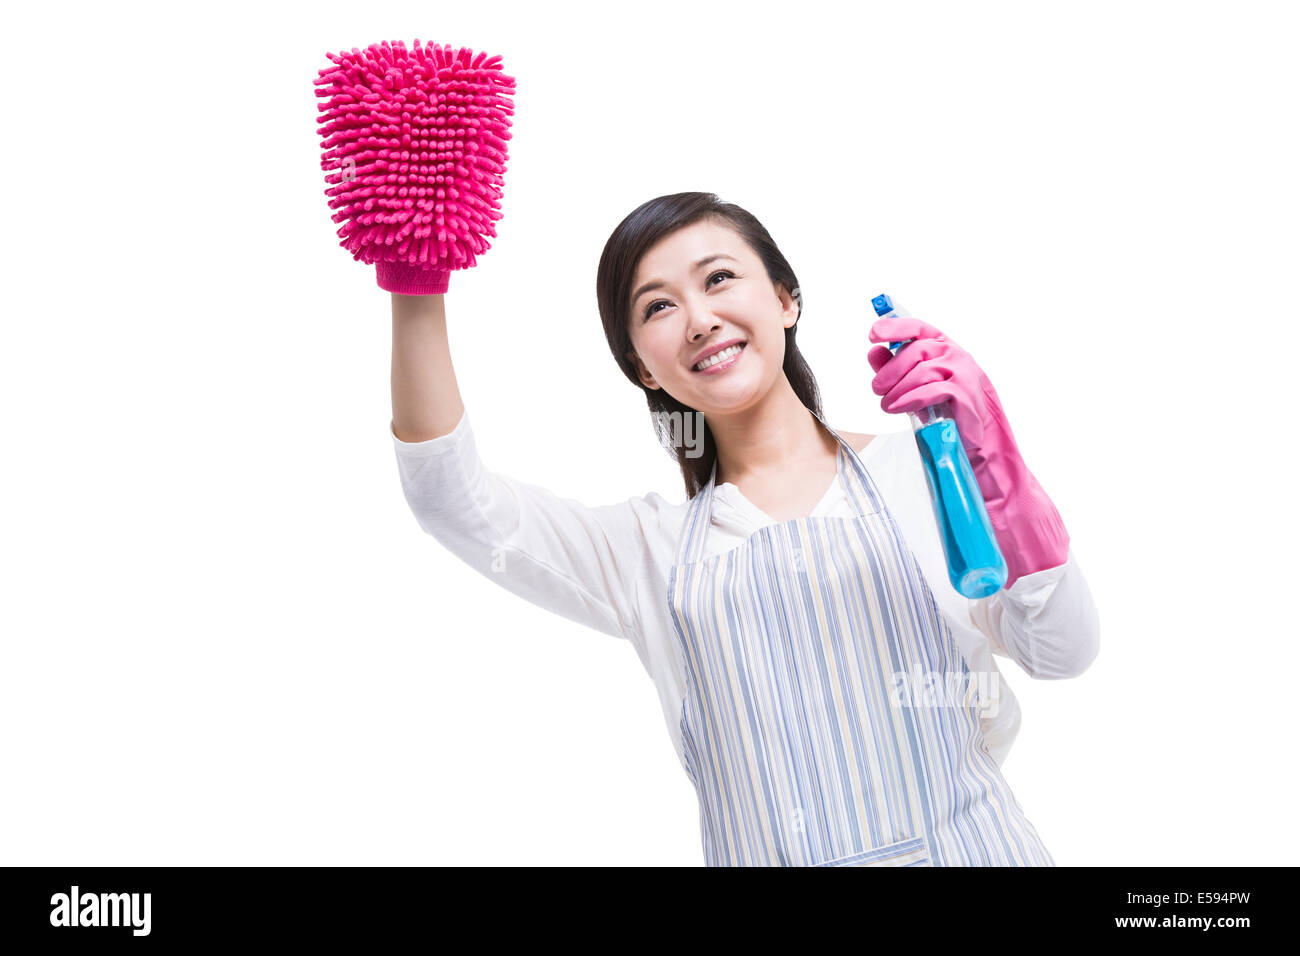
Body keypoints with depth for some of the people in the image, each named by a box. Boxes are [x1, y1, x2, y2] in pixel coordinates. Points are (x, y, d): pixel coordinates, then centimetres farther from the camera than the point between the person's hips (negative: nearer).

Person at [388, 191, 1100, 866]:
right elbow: (454, 503, -2)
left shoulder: (917, 471, 5)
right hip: (761, 852, 1)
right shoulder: (650, 549, 7)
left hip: (967, 844, 0)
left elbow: (1063, 653, -3)